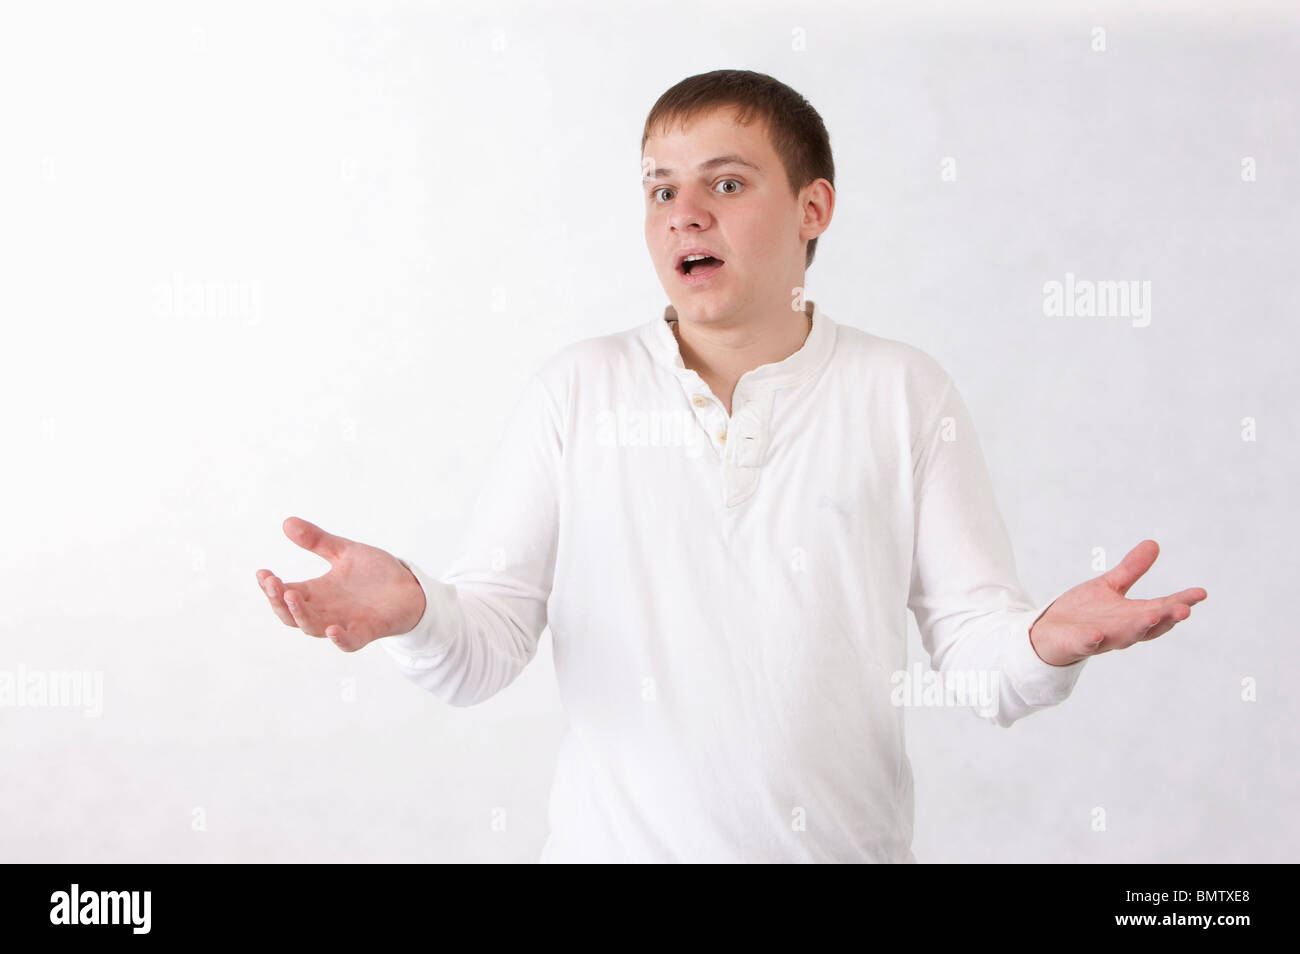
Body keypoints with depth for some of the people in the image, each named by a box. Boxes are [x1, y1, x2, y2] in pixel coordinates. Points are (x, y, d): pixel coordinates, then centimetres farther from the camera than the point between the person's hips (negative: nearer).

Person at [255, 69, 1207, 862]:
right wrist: (416, 610, -25)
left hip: (847, 843, 0)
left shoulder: (904, 392, -1)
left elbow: (977, 643, -5)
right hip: (617, 842, 0)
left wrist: (1046, 643, -27)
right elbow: (486, 648, -3)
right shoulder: (577, 389, 0)